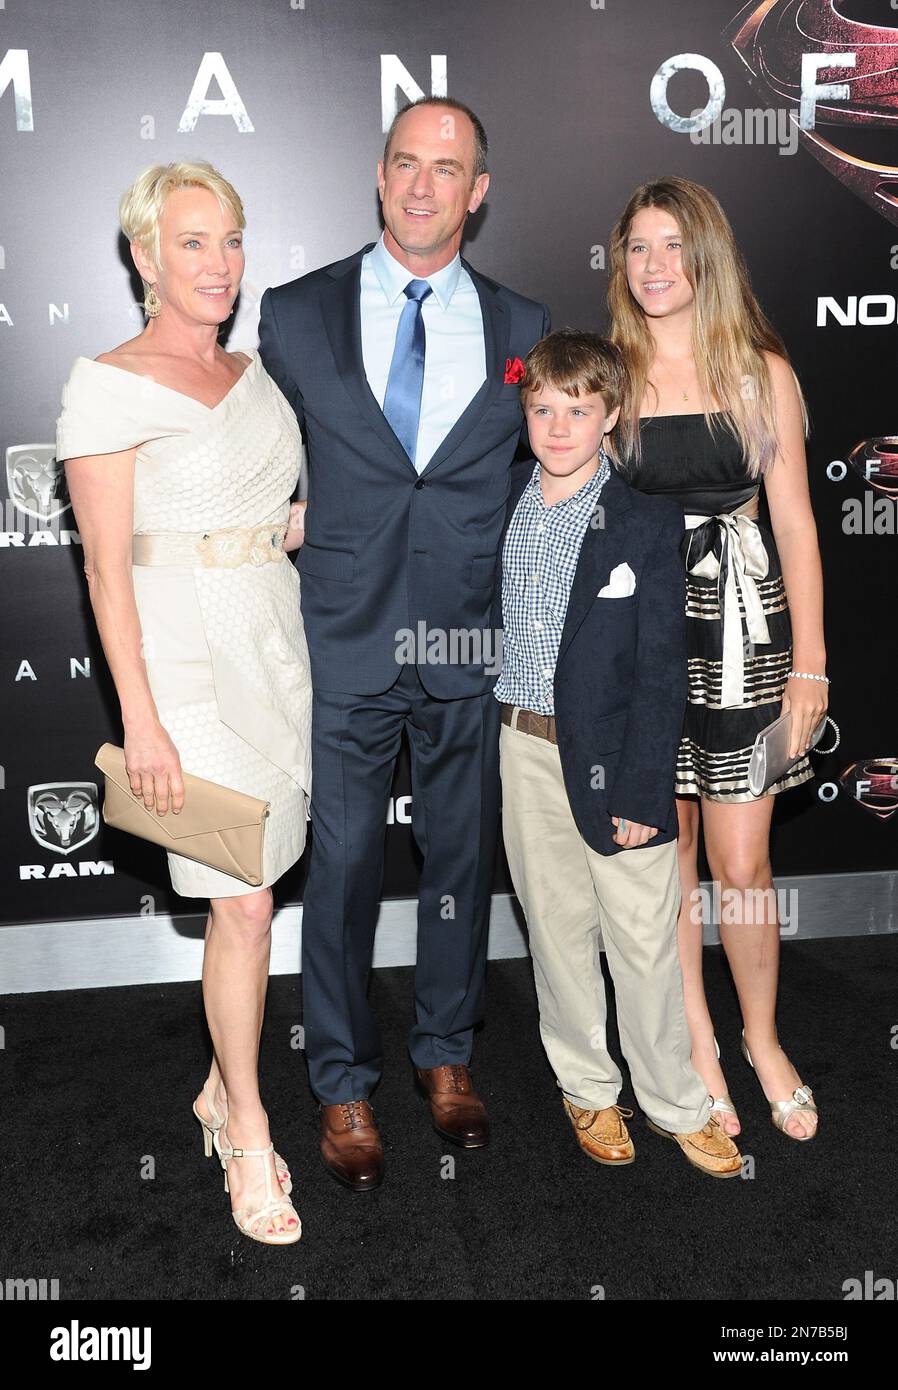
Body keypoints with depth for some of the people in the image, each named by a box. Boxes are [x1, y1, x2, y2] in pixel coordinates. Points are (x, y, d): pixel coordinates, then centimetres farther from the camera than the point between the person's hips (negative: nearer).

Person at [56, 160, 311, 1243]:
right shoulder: (107, 385, -7)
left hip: (273, 643, 6)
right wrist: (142, 721, -15)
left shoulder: (253, 373, 13)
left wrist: (308, 521, 4)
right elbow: (107, 567, -11)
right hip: (185, 654, -6)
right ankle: (247, 1131, 14)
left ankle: (224, 1087, 29)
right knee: (242, 903, -5)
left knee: (253, 887, 10)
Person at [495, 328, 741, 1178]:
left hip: (614, 755, -4)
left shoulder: (648, 524, -9)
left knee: (643, 942, 5)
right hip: (522, 749, 4)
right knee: (556, 928, 14)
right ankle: (587, 1089, 33)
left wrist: (641, 792, -12)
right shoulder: (502, 505, 5)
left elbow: (661, 672, -10)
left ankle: (675, 1105, 26)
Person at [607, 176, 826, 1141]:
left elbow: (794, 521, 3)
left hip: (741, 635, 0)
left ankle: (762, 1036, 28)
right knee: (666, 852, 8)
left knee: (741, 862, 2)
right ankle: (698, 1045, 28)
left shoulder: (761, 371, 3)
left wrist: (810, 661, -2)